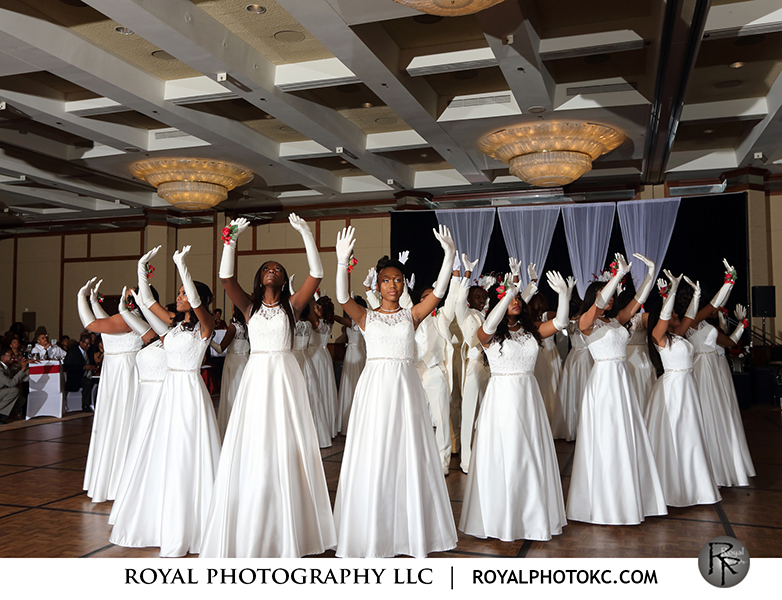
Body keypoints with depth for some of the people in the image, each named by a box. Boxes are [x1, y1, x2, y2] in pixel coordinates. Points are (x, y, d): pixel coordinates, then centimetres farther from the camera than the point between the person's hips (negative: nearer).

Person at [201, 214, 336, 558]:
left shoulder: (292, 305, 6)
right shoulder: (249, 306, 9)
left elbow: (316, 275, -5)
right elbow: (226, 277, -5)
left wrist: (306, 234, -10)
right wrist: (232, 239, -11)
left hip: (285, 377, -1)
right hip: (256, 377, 1)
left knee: (286, 446, 1)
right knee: (252, 449, 0)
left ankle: (288, 527, 13)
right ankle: (250, 530, 11)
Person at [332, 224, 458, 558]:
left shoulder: (412, 315, 8)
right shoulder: (366, 316, 6)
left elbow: (439, 291, -5)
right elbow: (343, 298, -12)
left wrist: (449, 255, -18)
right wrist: (342, 261, -27)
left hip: (405, 386, 1)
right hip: (374, 386, -1)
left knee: (407, 454, 4)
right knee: (373, 457, 2)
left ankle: (408, 528, 17)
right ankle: (372, 532, 15)